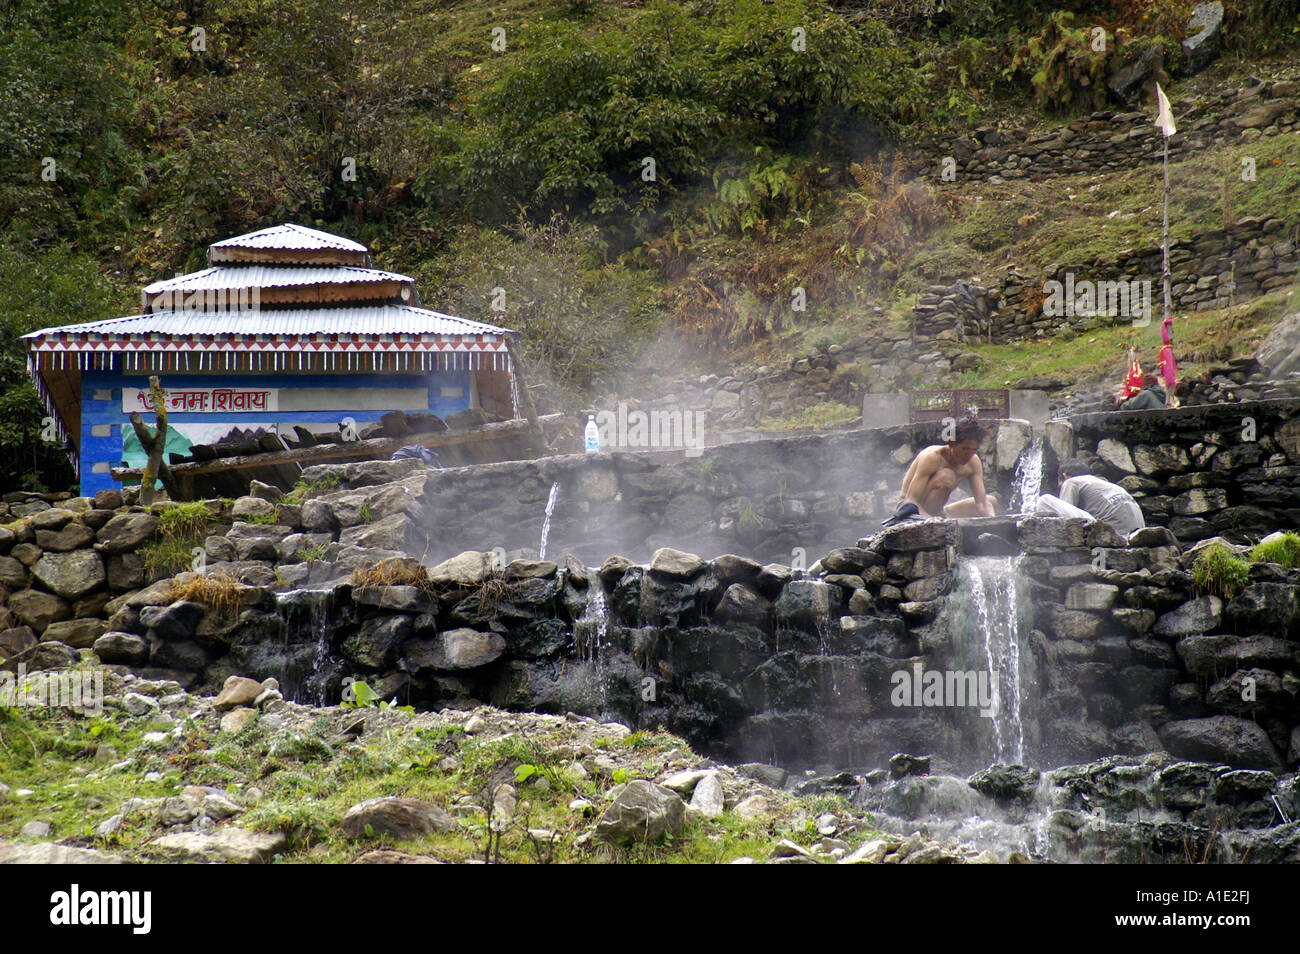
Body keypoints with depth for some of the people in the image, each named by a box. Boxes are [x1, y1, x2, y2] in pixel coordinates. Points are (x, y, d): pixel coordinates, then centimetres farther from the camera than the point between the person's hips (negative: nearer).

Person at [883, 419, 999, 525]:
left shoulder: (973, 462, -4)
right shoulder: (932, 458, -23)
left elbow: (981, 503, -7)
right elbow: (911, 499, -29)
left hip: (939, 512, 8)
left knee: (991, 501, 10)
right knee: (947, 476, -30)